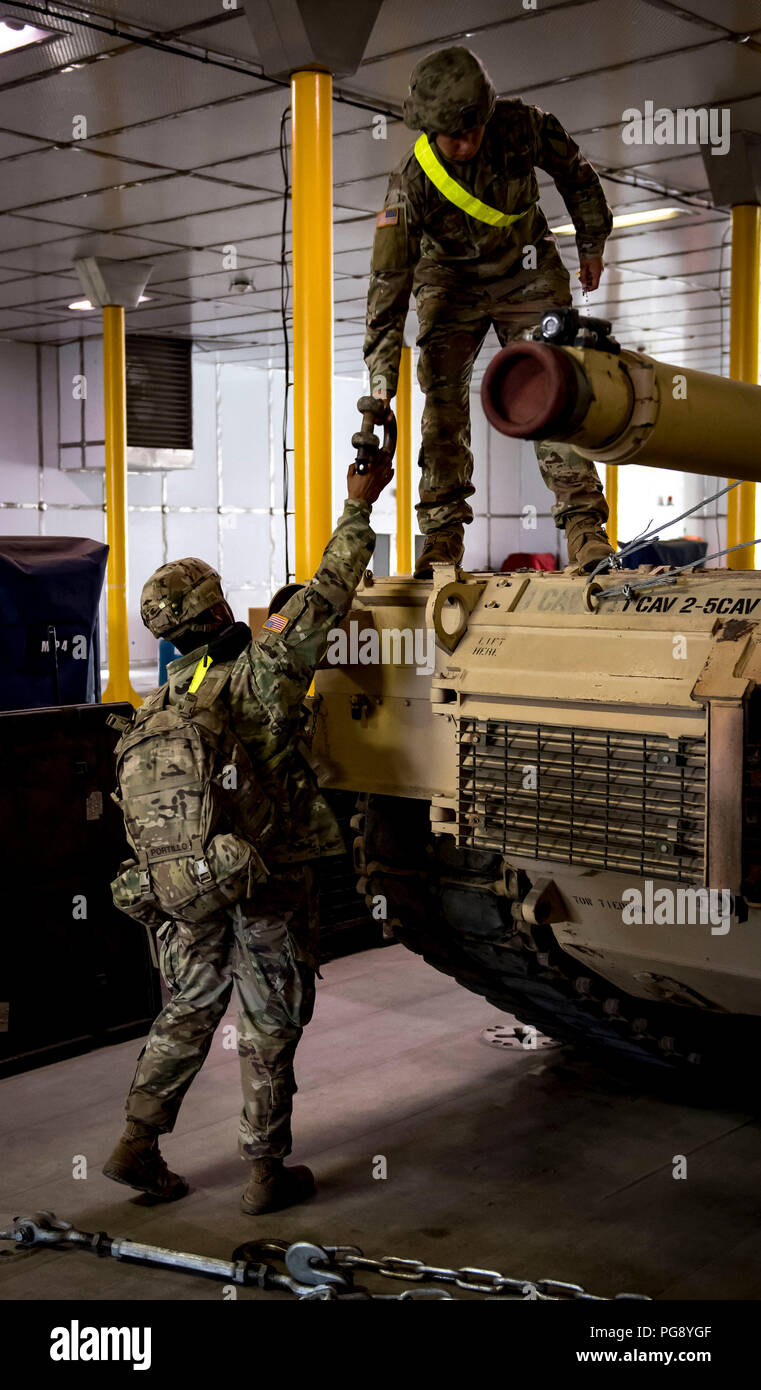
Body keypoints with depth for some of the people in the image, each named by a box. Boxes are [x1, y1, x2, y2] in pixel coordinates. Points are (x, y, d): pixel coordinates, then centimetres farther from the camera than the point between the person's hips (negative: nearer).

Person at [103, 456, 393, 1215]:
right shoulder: (262, 671, -14)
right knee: (270, 1026, 7)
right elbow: (325, 597, -11)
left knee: (187, 1010, 19)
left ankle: (137, 1143, 21)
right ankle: (266, 1171, 16)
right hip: (272, 880, -5)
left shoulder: (165, 699, 1)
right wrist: (358, 508, -2)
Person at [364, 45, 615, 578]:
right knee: (443, 403, -9)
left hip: (527, 270, 1)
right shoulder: (412, 183, -26)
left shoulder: (524, 126, -21)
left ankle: (585, 525, -11)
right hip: (452, 280, 0)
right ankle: (443, 536, -2)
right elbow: (388, 280, -25)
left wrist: (592, 242, 9)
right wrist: (382, 381, -28)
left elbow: (574, 171, 1)